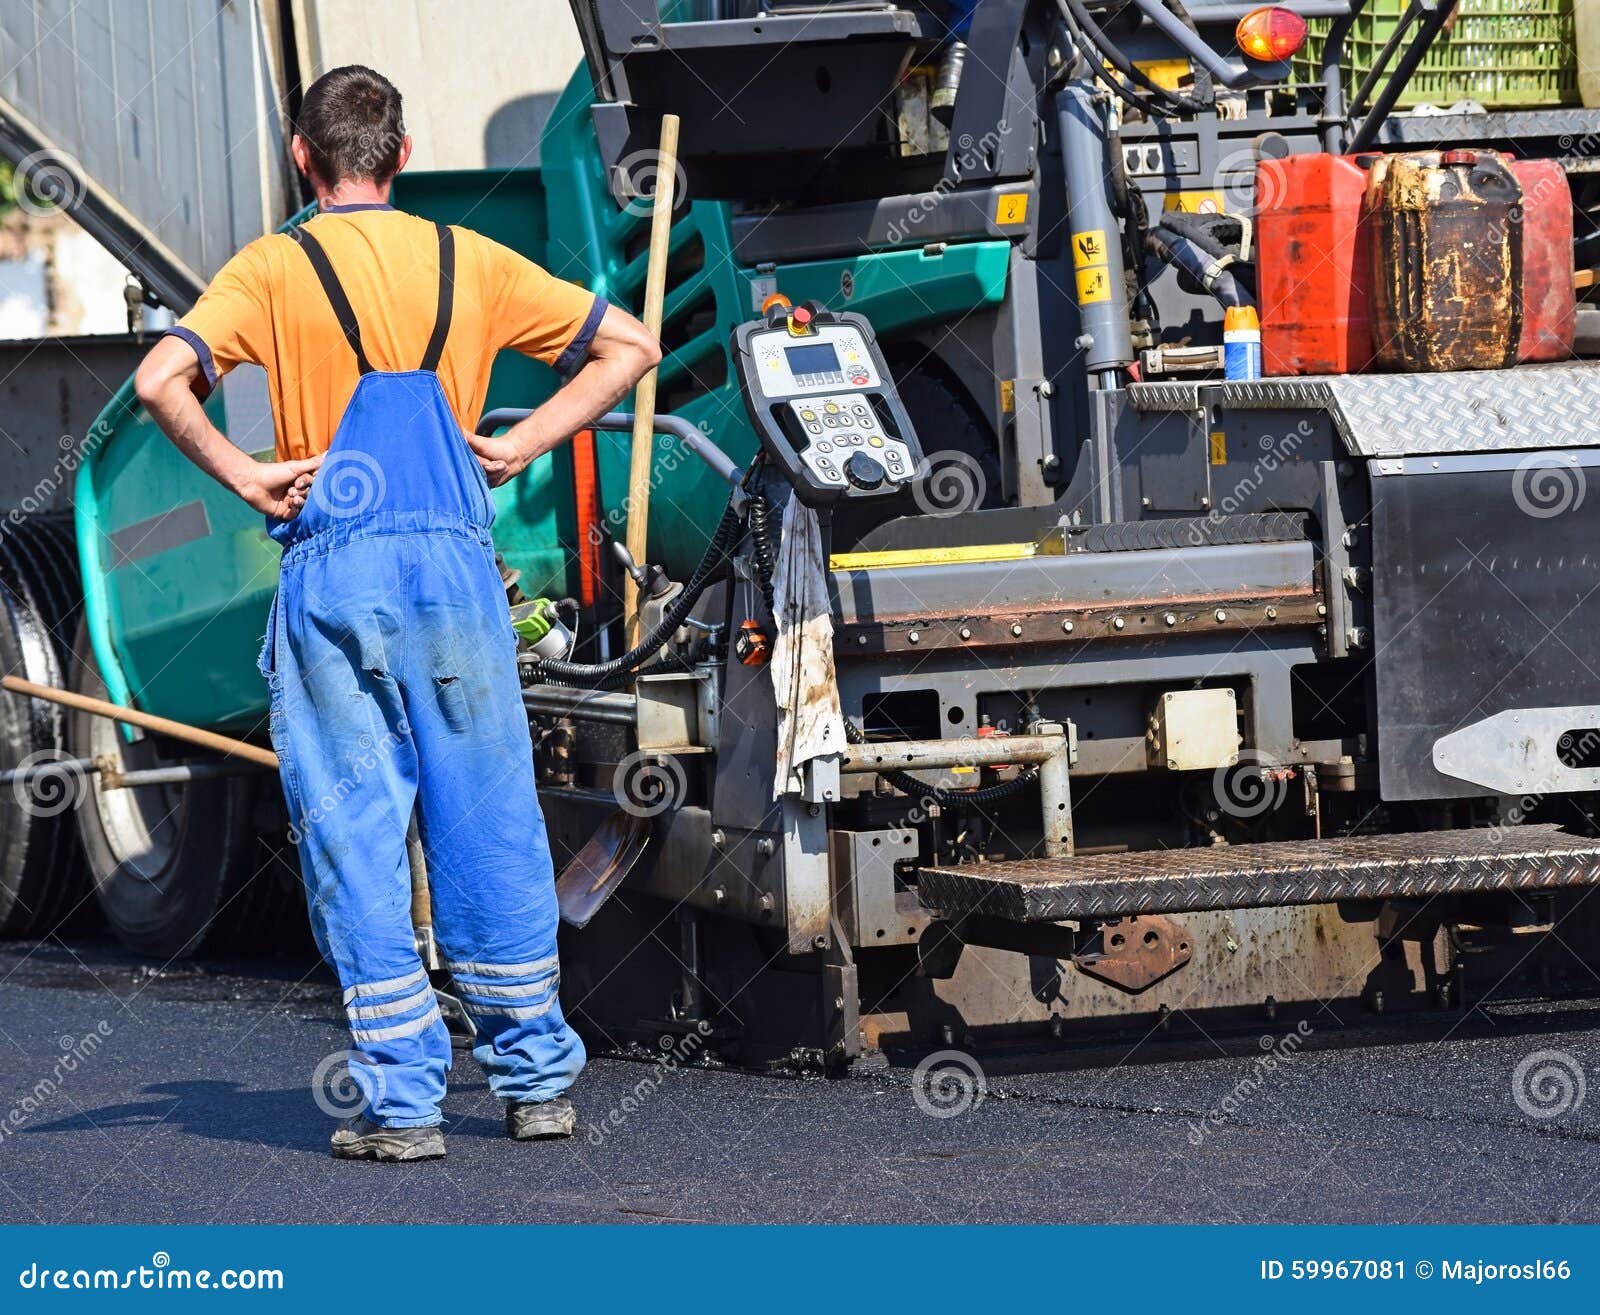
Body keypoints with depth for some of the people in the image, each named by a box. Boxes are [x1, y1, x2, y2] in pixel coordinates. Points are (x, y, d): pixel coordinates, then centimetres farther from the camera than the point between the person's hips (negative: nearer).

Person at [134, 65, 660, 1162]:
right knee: (488, 827, 10)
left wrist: (243, 476, -4)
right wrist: (521, 445, 9)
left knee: (355, 836, 2)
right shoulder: (471, 262, 8)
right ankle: (537, 1080, 16)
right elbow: (630, 347, 12)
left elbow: (163, 380, -15)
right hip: (455, 558, 2)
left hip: (333, 574, -2)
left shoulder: (274, 269, -1)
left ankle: (402, 1100, 0)